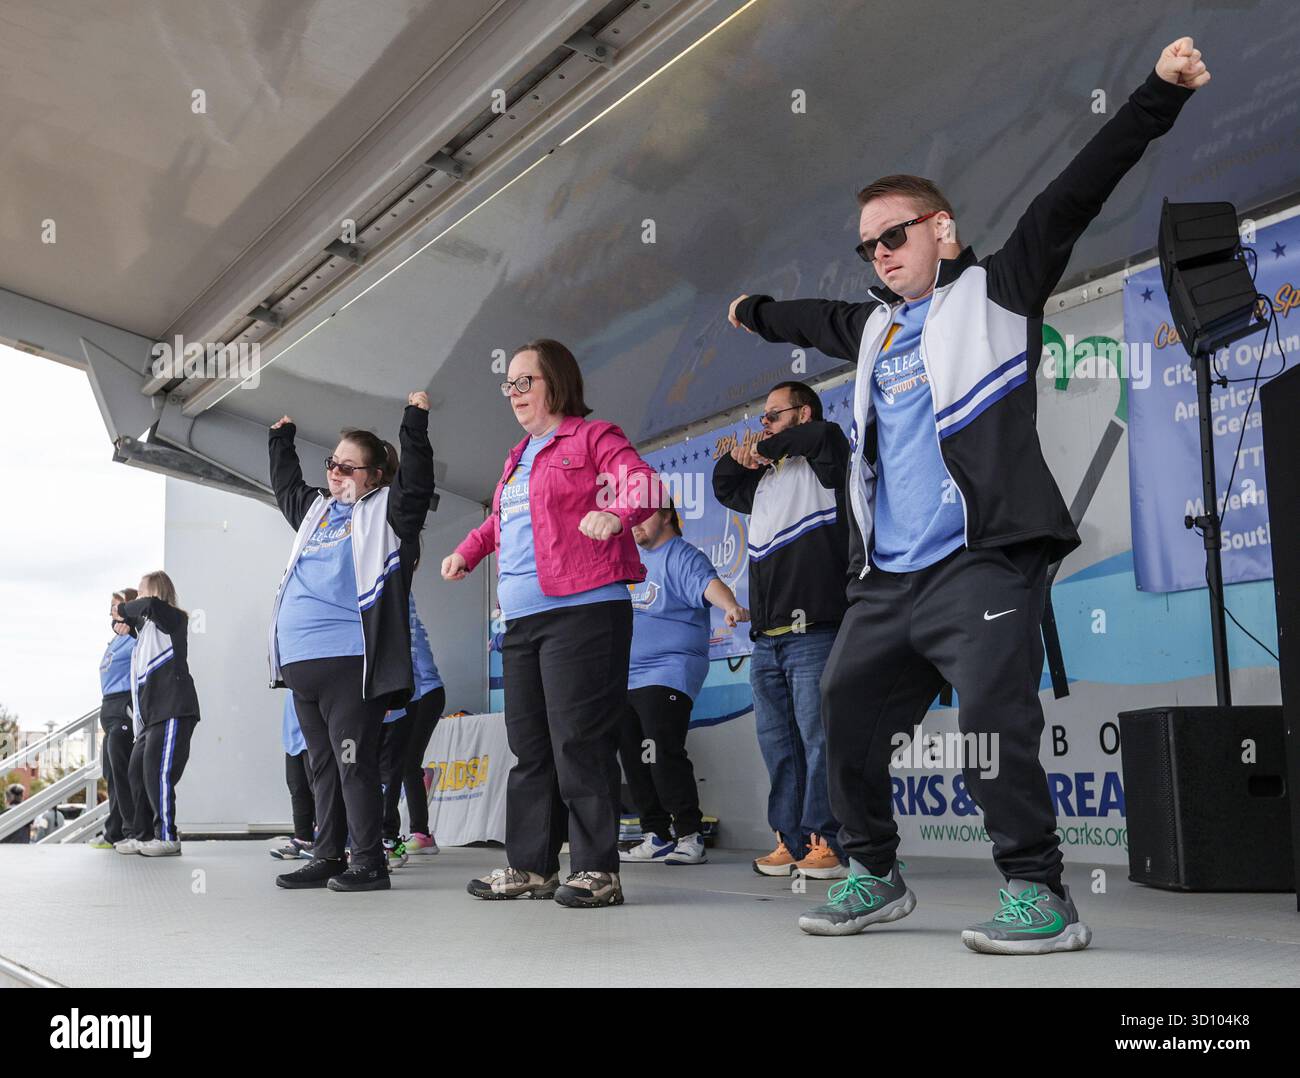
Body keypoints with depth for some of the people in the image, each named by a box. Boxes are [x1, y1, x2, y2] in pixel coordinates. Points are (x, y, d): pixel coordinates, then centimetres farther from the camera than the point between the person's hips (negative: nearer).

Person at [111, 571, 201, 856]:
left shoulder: (174, 618, -3)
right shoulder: (147, 626, 22)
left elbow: (151, 605, -24)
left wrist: (125, 609, -7)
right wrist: (125, 618, 18)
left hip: (173, 710, -10)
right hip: (151, 713, 10)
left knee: (158, 772, -13)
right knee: (138, 772, 10)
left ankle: (167, 838, -10)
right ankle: (142, 836, 17)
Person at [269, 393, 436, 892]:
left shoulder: (386, 510, 3)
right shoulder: (316, 510, 23)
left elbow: (416, 481, -13)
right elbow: (285, 484, 41)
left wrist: (415, 421, -16)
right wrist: (281, 438, 43)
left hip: (350, 661, -7)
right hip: (301, 661, 7)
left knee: (354, 762, -5)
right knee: (322, 765, 12)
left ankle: (368, 862, 2)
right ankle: (327, 857, 19)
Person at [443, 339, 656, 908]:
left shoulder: (593, 437, 1)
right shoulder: (516, 459, 25)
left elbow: (642, 483, -14)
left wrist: (616, 512, -33)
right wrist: (467, 551, 32)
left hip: (582, 610, -8)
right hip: (522, 617, 8)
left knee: (579, 743, -8)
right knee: (528, 744, 10)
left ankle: (596, 870, 0)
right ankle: (530, 866, 18)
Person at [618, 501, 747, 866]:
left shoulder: (683, 557, -8)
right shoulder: (633, 558, 19)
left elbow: (709, 584, -27)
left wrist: (730, 606, -47)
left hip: (668, 674, -9)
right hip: (627, 677, 9)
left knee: (663, 754, -16)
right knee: (633, 757, 8)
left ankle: (690, 837, -6)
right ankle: (656, 837, 16)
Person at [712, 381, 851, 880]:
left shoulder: (820, 464, 4)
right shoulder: (764, 481, 26)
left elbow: (827, 436, -17)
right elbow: (722, 487, 40)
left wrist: (766, 446, -3)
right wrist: (737, 457, 18)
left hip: (813, 635, -8)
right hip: (766, 640, 8)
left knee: (818, 740, -9)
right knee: (777, 744, 7)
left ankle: (823, 843, -6)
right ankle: (790, 841, 12)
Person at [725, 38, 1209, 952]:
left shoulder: (996, 291, 7)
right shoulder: (872, 327, 23)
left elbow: (1076, 195, -2)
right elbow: (814, 321, 43)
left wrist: (1160, 94, -8)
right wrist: (754, 312, 61)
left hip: (982, 561, -7)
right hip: (887, 580, 7)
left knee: (995, 725, -18)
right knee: (847, 726, 8)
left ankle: (1041, 896, -6)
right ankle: (876, 878, 24)